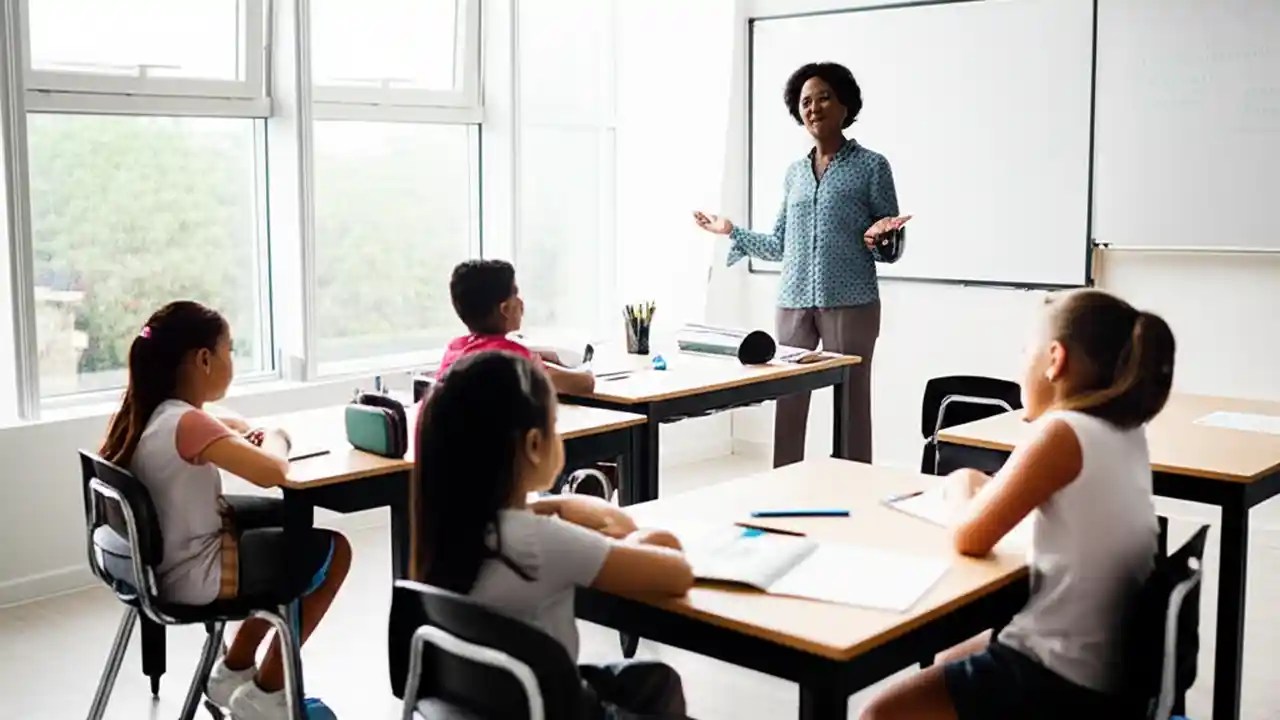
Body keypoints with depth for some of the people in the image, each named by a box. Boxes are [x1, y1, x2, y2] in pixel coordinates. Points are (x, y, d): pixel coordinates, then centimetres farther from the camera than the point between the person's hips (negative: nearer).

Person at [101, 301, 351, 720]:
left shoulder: (140, 412, 1)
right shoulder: (188, 423, -27)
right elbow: (272, 472, -34)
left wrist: (238, 434, 4)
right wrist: (275, 438, -12)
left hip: (158, 559, 9)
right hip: (192, 575, -9)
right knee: (334, 551, 6)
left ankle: (234, 673, 30)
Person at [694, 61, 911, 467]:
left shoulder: (871, 165, 1)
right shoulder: (794, 172, 14)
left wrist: (879, 237, -20)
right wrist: (731, 231, 14)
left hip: (850, 302, -4)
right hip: (793, 302, 4)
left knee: (851, 405, -1)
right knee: (788, 406, 4)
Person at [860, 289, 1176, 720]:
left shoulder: (1063, 432, -23)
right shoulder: (1126, 431, 2)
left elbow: (970, 538, -17)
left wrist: (962, 486, 1)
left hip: (1063, 681, -9)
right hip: (1108, 664, 9)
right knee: (951, 663, 31)